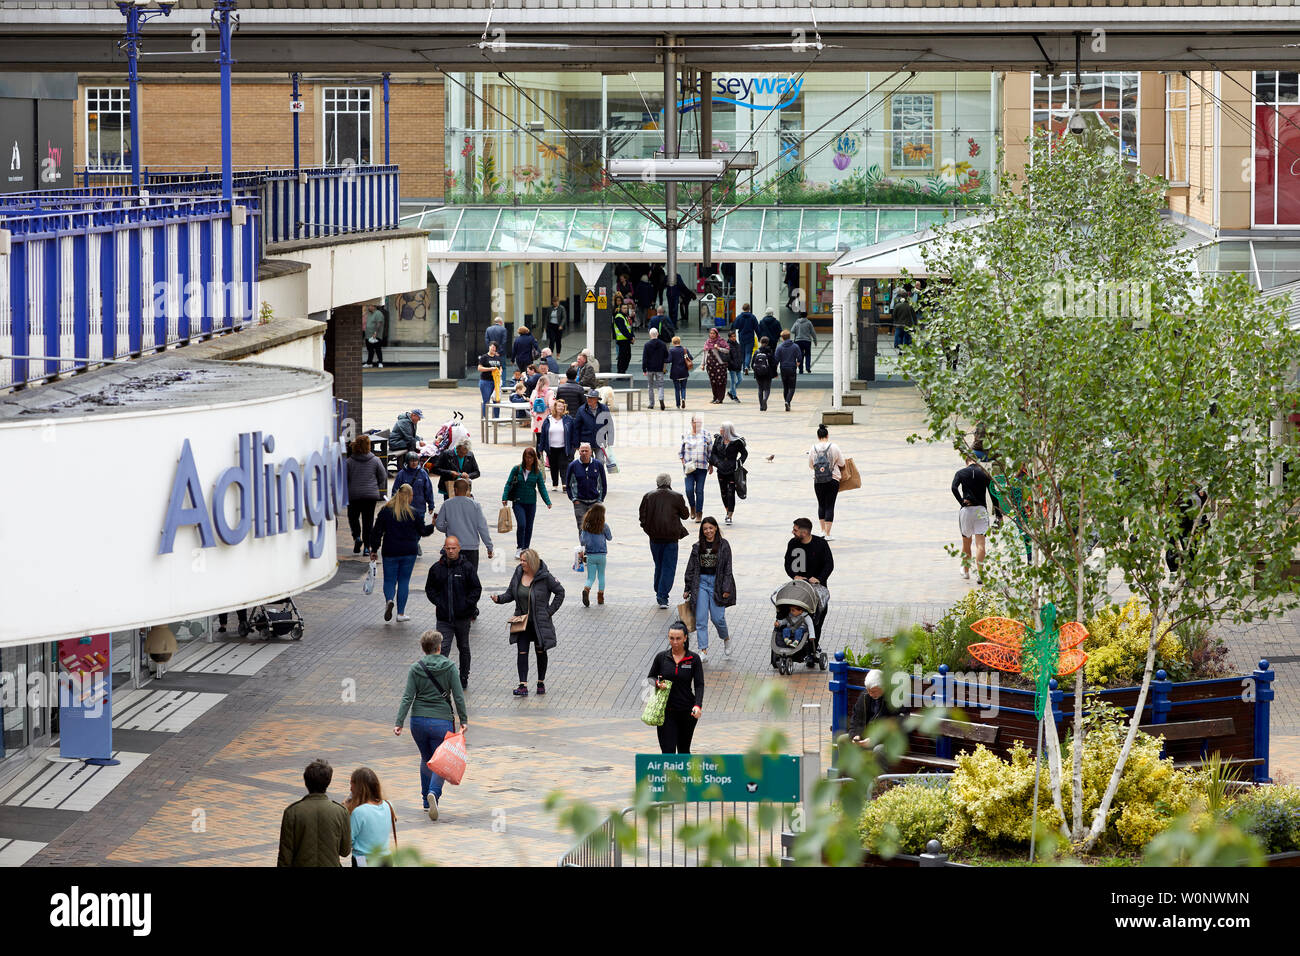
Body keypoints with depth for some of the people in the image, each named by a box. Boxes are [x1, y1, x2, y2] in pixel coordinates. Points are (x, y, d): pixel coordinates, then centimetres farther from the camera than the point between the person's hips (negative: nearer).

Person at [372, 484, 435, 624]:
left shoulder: (385, 511, -2)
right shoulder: (413, 513, -5)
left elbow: (378, 531, -1)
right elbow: (423, 531, 2)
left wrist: (375, 550, 5)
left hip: (390, 552, 0)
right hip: (409, 552, 0)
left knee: (389, 580, 9)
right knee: (404, 581, 9)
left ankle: (389, 600, -23)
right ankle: (401, 613, 8)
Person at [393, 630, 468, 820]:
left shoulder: (415, 669, -2)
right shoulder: (449, 667, -4)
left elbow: (407, 697, -6)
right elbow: (458, 696, -6)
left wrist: (399, 723, -6)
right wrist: (464, 720, 1)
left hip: (419, 721, 2)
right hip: (442, 721, -2)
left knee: (426, 759, 22)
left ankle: (426, 798, 26)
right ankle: (433, 793, -24)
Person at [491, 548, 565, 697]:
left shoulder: (545, 577, -13)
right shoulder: (518, 574, 0)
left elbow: (560, 592, -3)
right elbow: (511, 593, 9)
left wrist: (550, 611, -6)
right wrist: (499, 599, -11)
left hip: (540, 622, -3)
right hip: (522, 622, 3)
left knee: (541, 651, 9)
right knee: (522, 652, -5)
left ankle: (541, 683, 24)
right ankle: (523, 685, -7)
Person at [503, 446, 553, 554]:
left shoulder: (537, 472, 2)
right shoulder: (517, 469, -3)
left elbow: (542, 488, 2)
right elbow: (508, 484, -2)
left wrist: (548, 502, -8)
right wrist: (504, 498, -12)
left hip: (531, 503, 2)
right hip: (518, 502, -2)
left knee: (529, 527, 7)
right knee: (521, 524, -16)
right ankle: (519, 548, -3)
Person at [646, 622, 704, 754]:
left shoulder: (694, 659, -2)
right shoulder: (661, 657, 1)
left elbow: (699, 685, -6)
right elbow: (650, 677, 13)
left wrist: (698, 706, -21)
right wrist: (657, 684, -11)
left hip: (687, 712, 0)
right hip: (666, 711, 0)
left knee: (684, 750, 13)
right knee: (668, 752, -10)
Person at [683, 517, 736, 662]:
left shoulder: (723, 545, -1)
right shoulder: (698, 547, 7)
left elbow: (727, 568, -3)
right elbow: (691, 568, 11)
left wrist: (726, 589, -8)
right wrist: (688, 589, 10)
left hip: (717, 583, -3)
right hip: (701, 583, 3)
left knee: (717, 617, -3)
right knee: (701, 619, -3)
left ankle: (726, 638, 29)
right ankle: (703, 651, -1)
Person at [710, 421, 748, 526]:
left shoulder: (737, 442, -10)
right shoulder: (718, 439, 3)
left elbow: (744, 453, 2)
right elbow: (713, 452, 13)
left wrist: (738, 464, -9)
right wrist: (715, 462, -3)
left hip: (732, 471, -5)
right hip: (721, 470, 5)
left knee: (731, 493, -6)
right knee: (723, 492, 11)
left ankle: (730, 516, -1)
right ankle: (728, 511, 31)